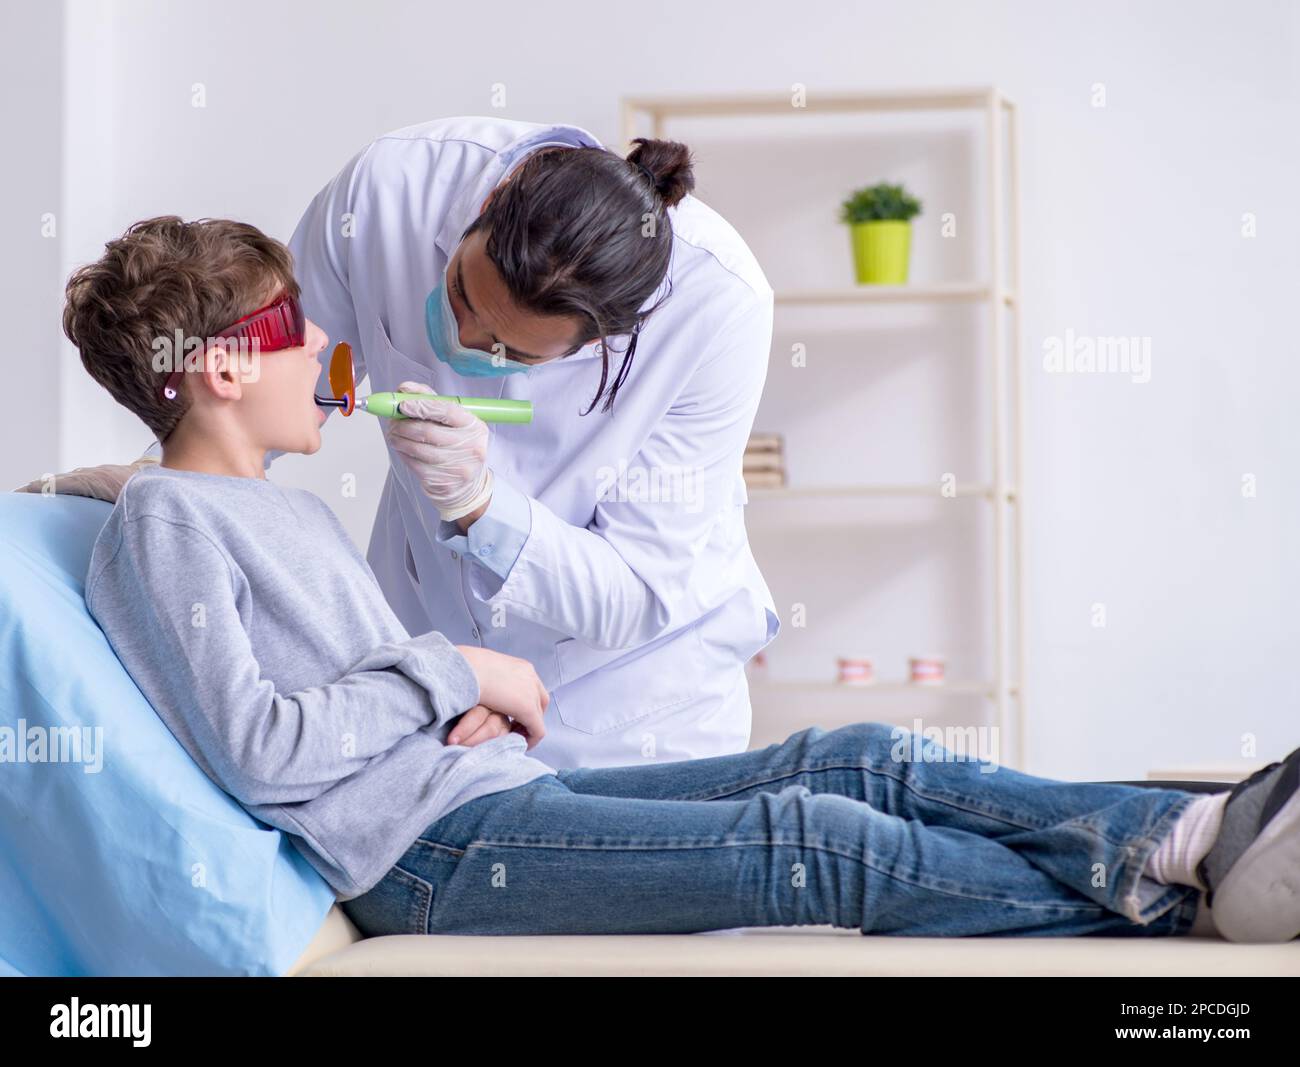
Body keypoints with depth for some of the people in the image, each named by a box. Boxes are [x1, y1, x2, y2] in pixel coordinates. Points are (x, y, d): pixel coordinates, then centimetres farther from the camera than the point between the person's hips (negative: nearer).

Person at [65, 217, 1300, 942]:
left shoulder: (288, 507, 23)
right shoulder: (165, 521, -7)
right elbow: (257, 750, -18)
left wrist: (462, 696, 1)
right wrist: (456, 670, -10)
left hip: (495, 792, 10)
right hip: (425, 853, -9)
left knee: (866, 760, -7)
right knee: (824, 840, -22)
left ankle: (1187, 833, -13)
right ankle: (1174, 892, -16)